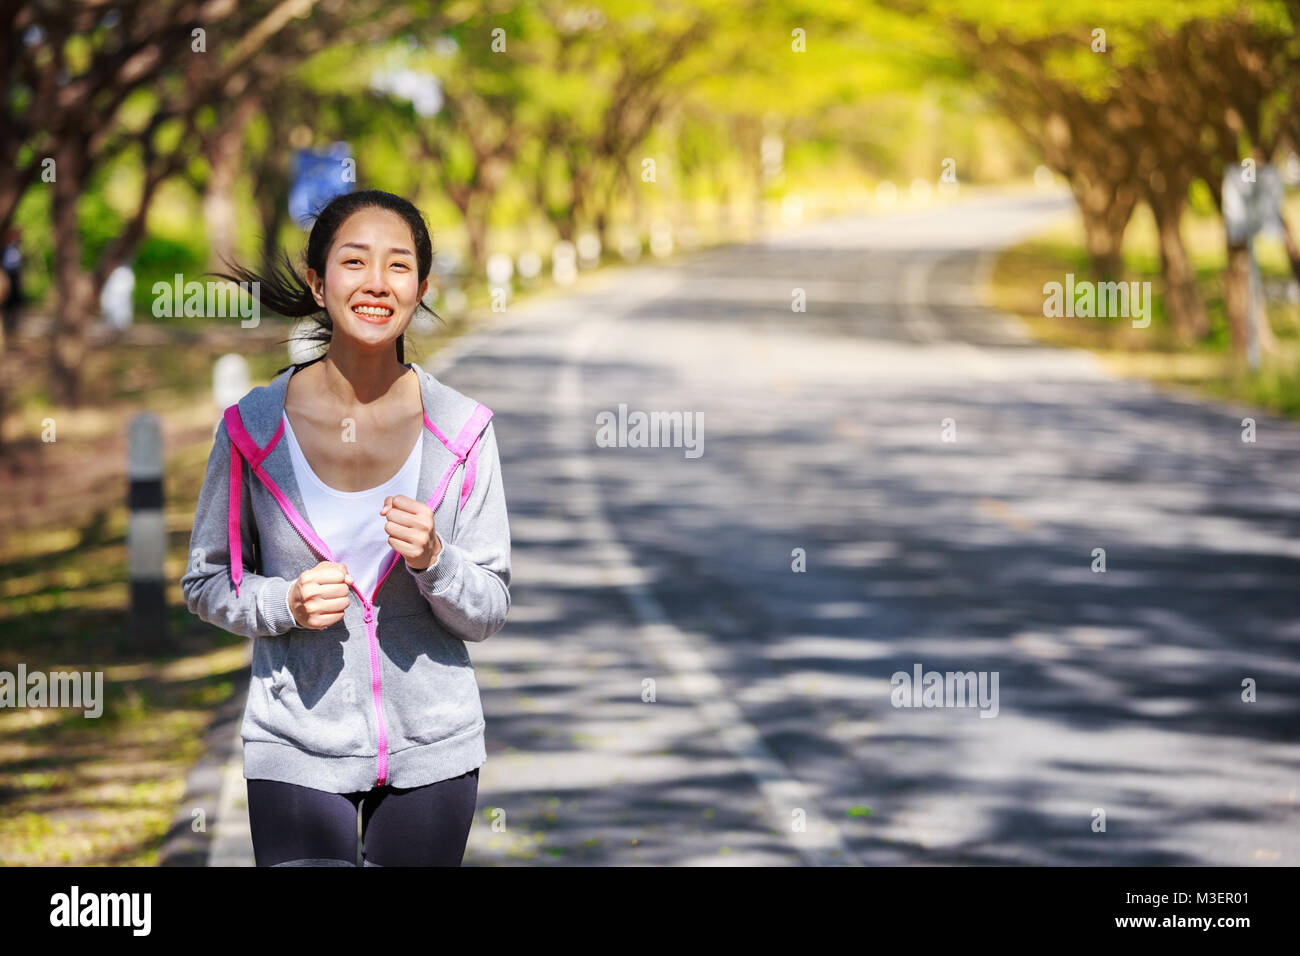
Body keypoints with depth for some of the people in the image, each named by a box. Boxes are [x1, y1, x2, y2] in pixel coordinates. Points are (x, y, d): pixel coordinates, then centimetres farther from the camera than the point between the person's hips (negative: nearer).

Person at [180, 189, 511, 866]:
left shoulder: (461, 430, -4)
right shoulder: (254, 426, -6)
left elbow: (489, 613, 0)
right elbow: (205, 585, 4)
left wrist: (432, 559, -20)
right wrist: (285, 604, -15)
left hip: (431, 751, 1)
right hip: (297, 751, -1)